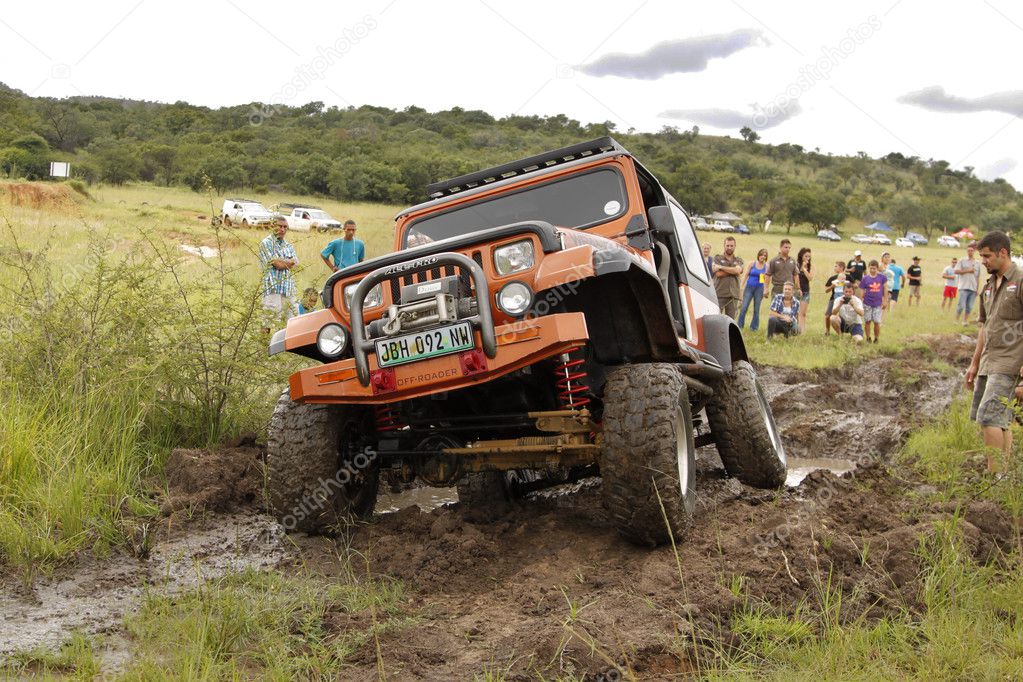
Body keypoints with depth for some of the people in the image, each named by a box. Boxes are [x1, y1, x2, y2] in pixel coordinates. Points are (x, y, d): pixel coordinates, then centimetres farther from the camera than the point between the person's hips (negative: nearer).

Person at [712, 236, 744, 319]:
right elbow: (718, 273, -8)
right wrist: (732, 271, -4)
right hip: (719, 294, -3)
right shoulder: (717, 258, 8)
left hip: (733, 295, 3)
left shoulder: (739, 260, 15)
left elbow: (737, 271, -8)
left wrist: (721, 267, -7)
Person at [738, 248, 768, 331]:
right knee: (744, 307, -8)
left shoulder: (766, 266, 3)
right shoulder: (752, 264, 1)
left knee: (756, 309, 5)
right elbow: (746, 275, 5)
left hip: (759, 288, 1)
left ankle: (754, 327, 14)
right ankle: (739, 326, -1)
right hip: (749, 287, -1)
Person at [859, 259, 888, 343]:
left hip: (878, 304, 0)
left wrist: (885, 301, 4)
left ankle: (876, 339, 15)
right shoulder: (865, 278, -4)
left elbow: (885, 288, 5)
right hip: (867, 304, 0)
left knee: (877, 322, 1)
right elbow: (862, 292, 1)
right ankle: (868, 338, 17)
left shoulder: (882, 277, -3)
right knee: (868, 321, 5)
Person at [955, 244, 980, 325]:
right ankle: (956, 320, 3)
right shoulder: (962, 261, 4)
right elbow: (956, 271, -7)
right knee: (961, 306, -9)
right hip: (964, 288, -4)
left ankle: (965, 321, 14)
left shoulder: (977, 263, 15)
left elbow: (978, 278, 18)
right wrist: (968, 271, -9)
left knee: (969, 307, 5)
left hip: (973, 288, 4)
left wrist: (977, 288, 13)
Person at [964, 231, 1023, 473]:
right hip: (988, 363, 9)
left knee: (988, 418, -16)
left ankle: (996, 475, -11)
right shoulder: (989, 285, 17)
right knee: (1001, 421, 11)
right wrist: (974, 364, 25)